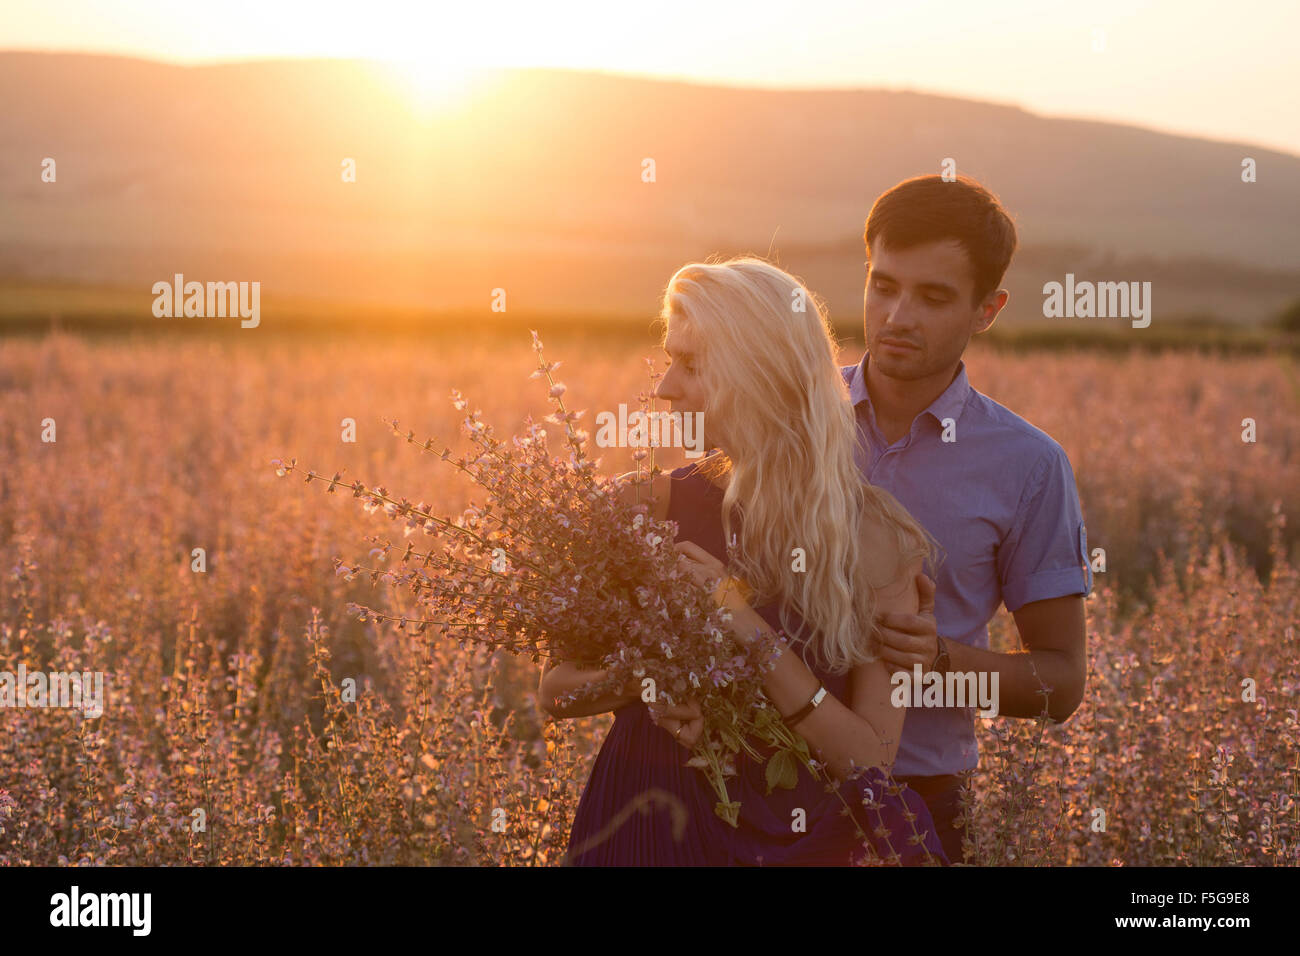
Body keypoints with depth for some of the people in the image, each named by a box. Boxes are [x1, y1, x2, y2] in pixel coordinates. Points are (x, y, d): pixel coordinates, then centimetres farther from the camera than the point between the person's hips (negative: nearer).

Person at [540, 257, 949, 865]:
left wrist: (749, 632, -23)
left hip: (797, 836, -1)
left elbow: (872, 763, -15)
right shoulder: (657, 507, -6)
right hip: (651, 829, 1)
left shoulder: (873, 536, -10)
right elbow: (554, 690, 2)